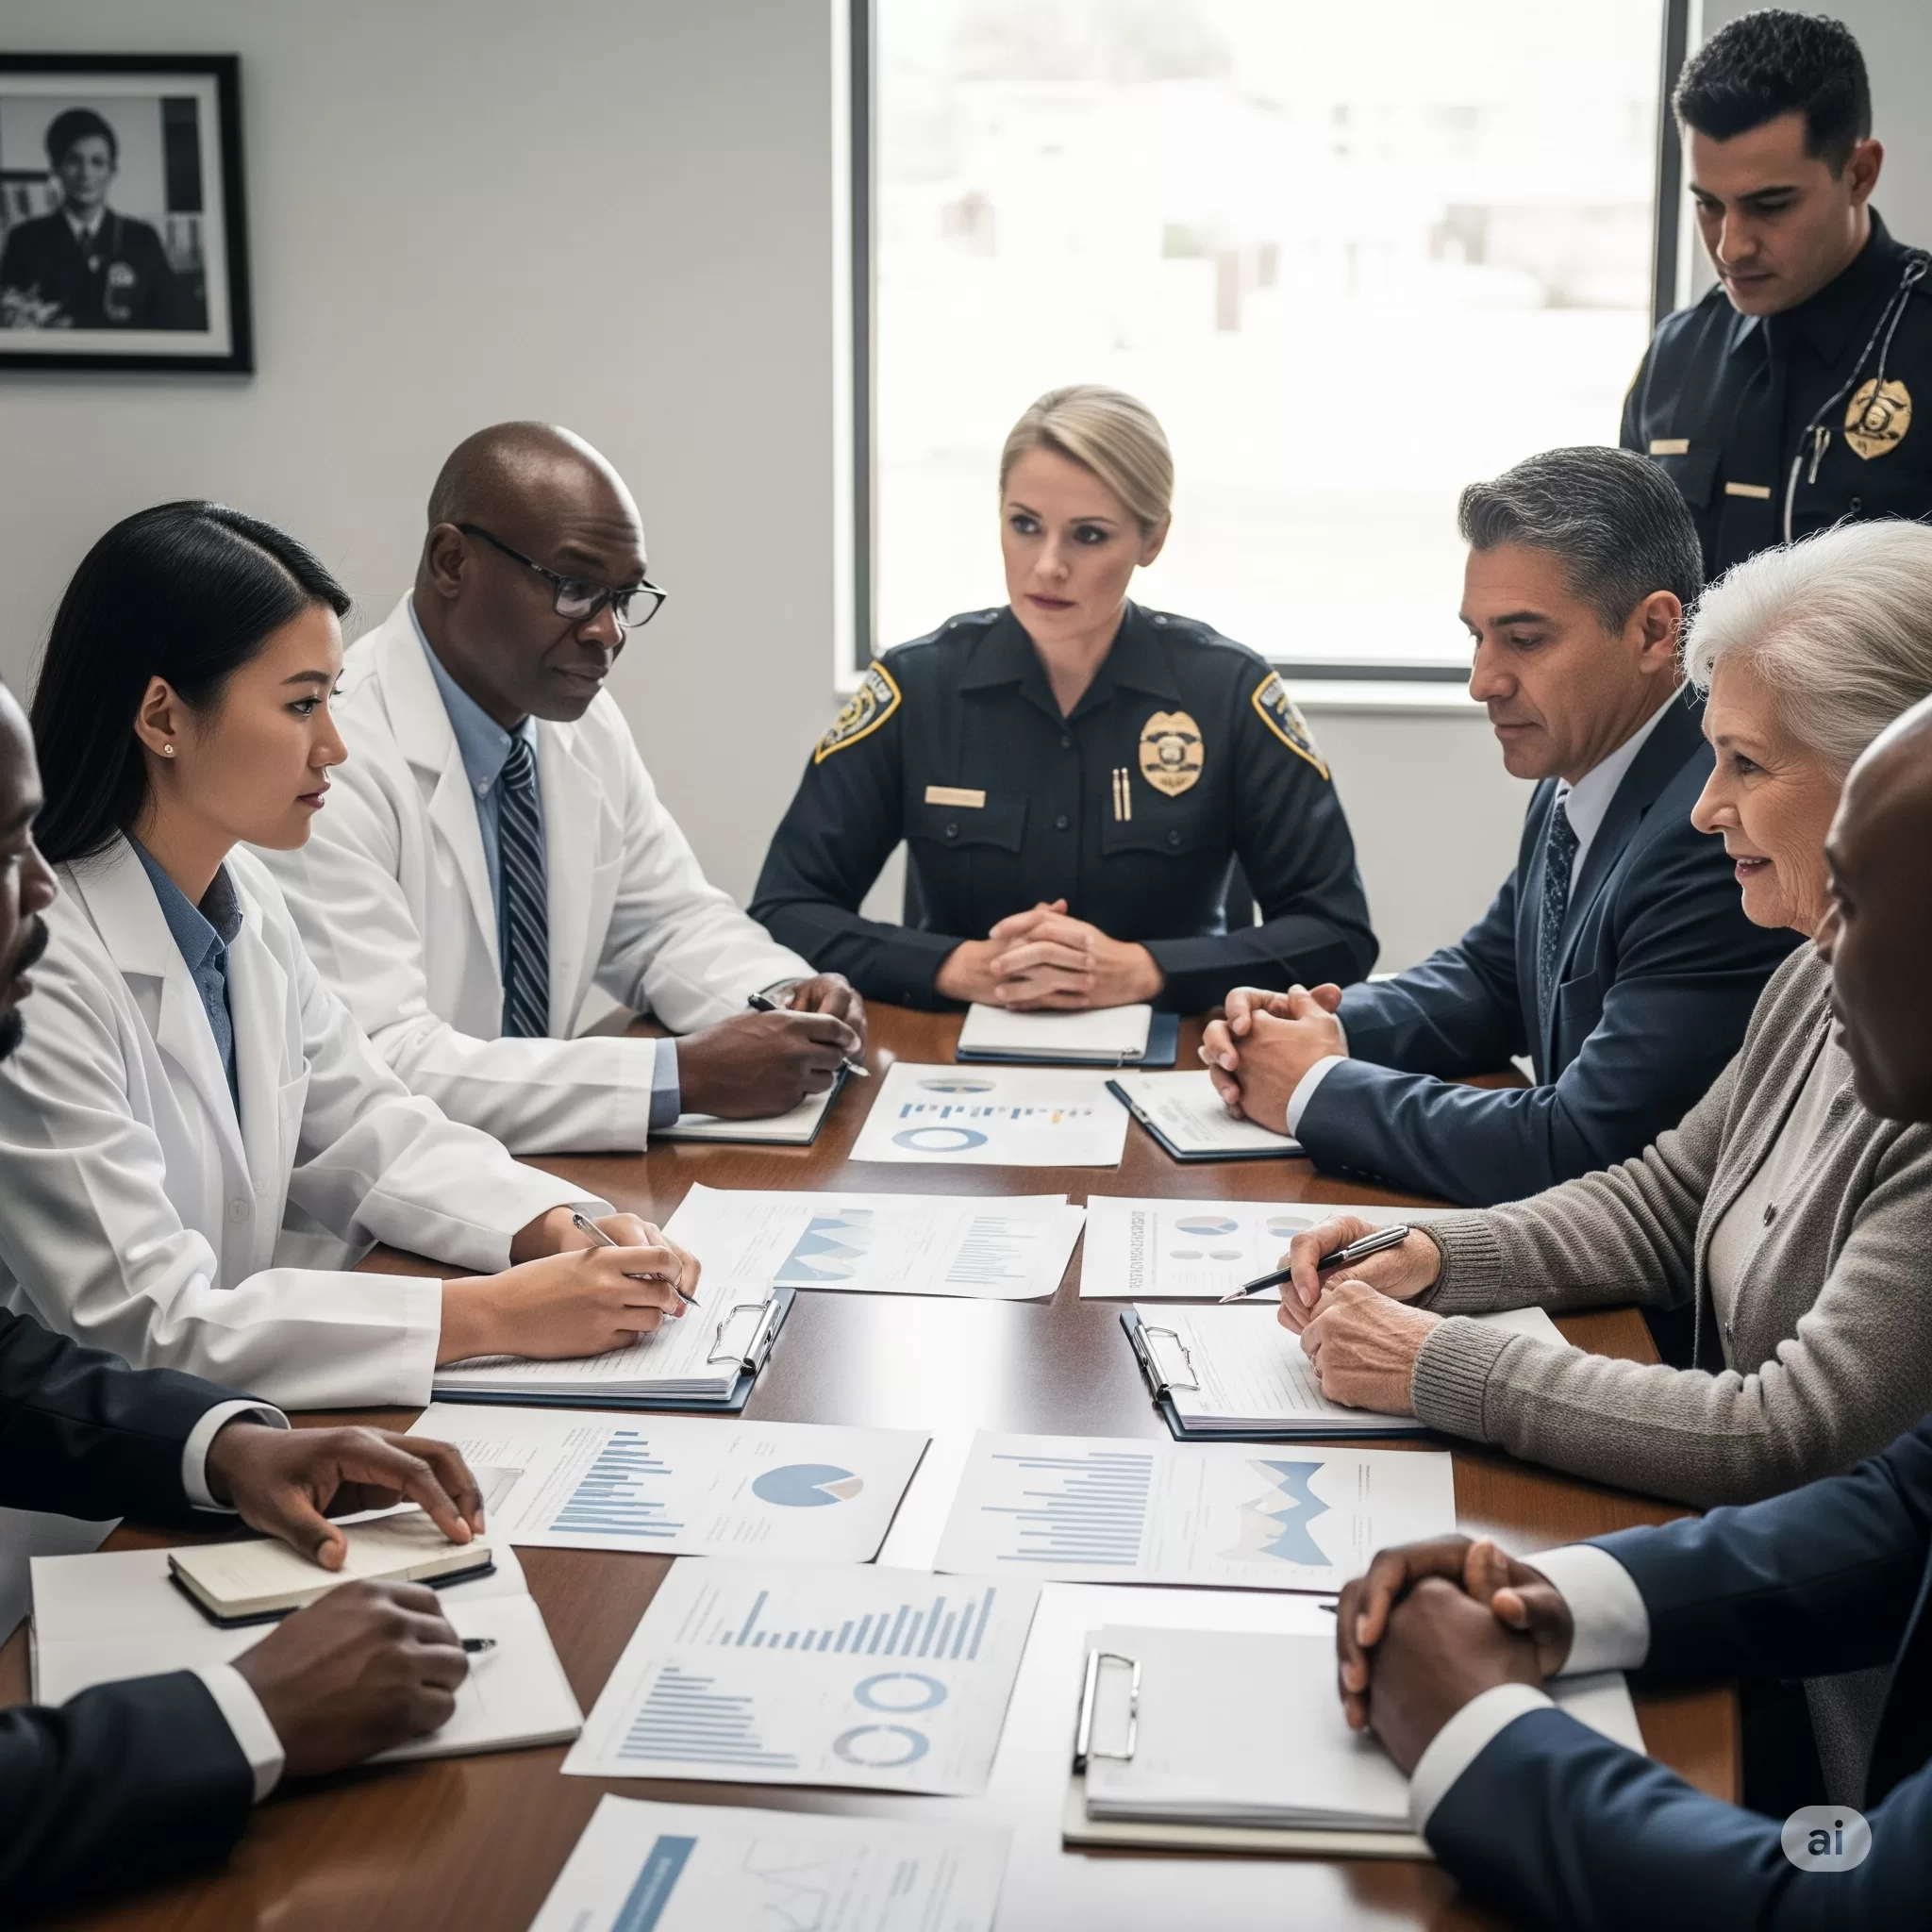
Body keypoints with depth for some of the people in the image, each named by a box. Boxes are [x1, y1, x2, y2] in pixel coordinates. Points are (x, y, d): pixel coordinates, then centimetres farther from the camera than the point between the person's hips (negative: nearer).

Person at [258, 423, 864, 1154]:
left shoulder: (584, 723, 4)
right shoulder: (334, 758, -19)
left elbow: (673, 921, 16)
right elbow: (377, 1067, -26)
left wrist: (783, 1000, -5)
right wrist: (683, 1077, -27)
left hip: (540, 1167, 7)